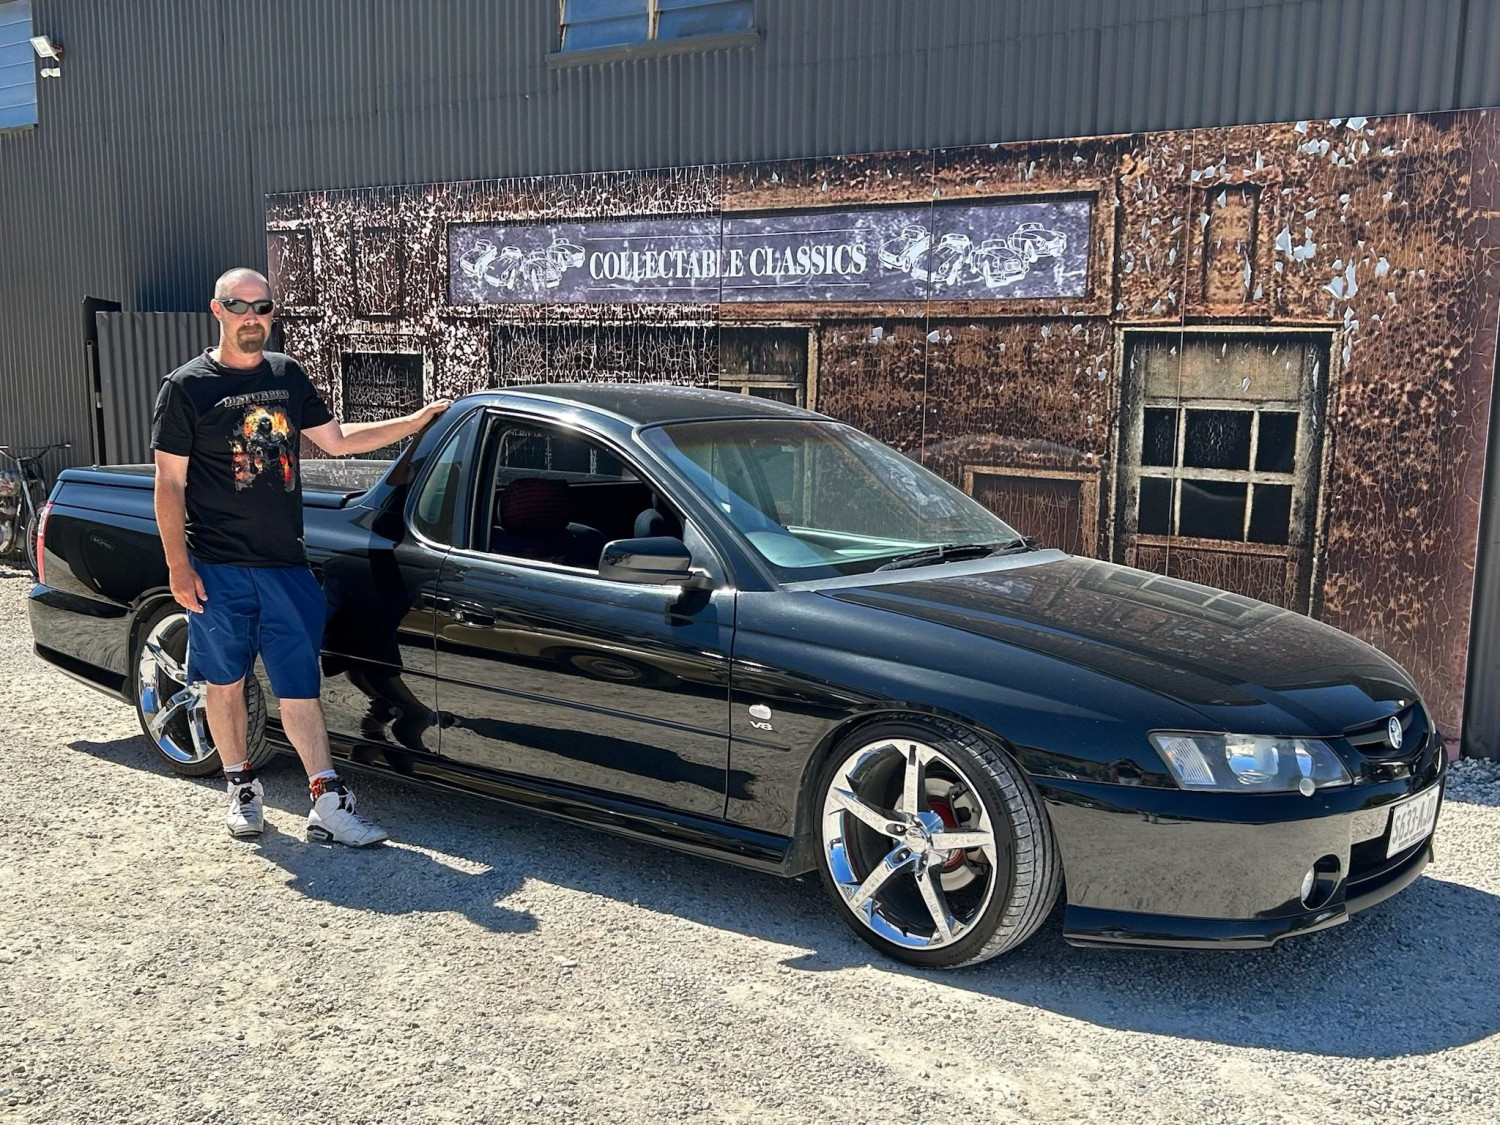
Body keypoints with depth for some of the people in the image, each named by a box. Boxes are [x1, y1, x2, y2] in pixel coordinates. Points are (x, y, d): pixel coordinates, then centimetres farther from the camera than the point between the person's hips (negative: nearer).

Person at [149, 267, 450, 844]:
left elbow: (336, 439, 20)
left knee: (299, 685, 2)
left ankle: (329, 803, 2)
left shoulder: (288, 375, 11)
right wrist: (179, 566, -10)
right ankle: (242, 788, 27)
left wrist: (417, 421, 15)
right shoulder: (187, 386, -3)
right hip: (218, 569, -3)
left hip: (286, 564, 3)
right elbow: (169, 483, -4)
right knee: (225, 682, 9)